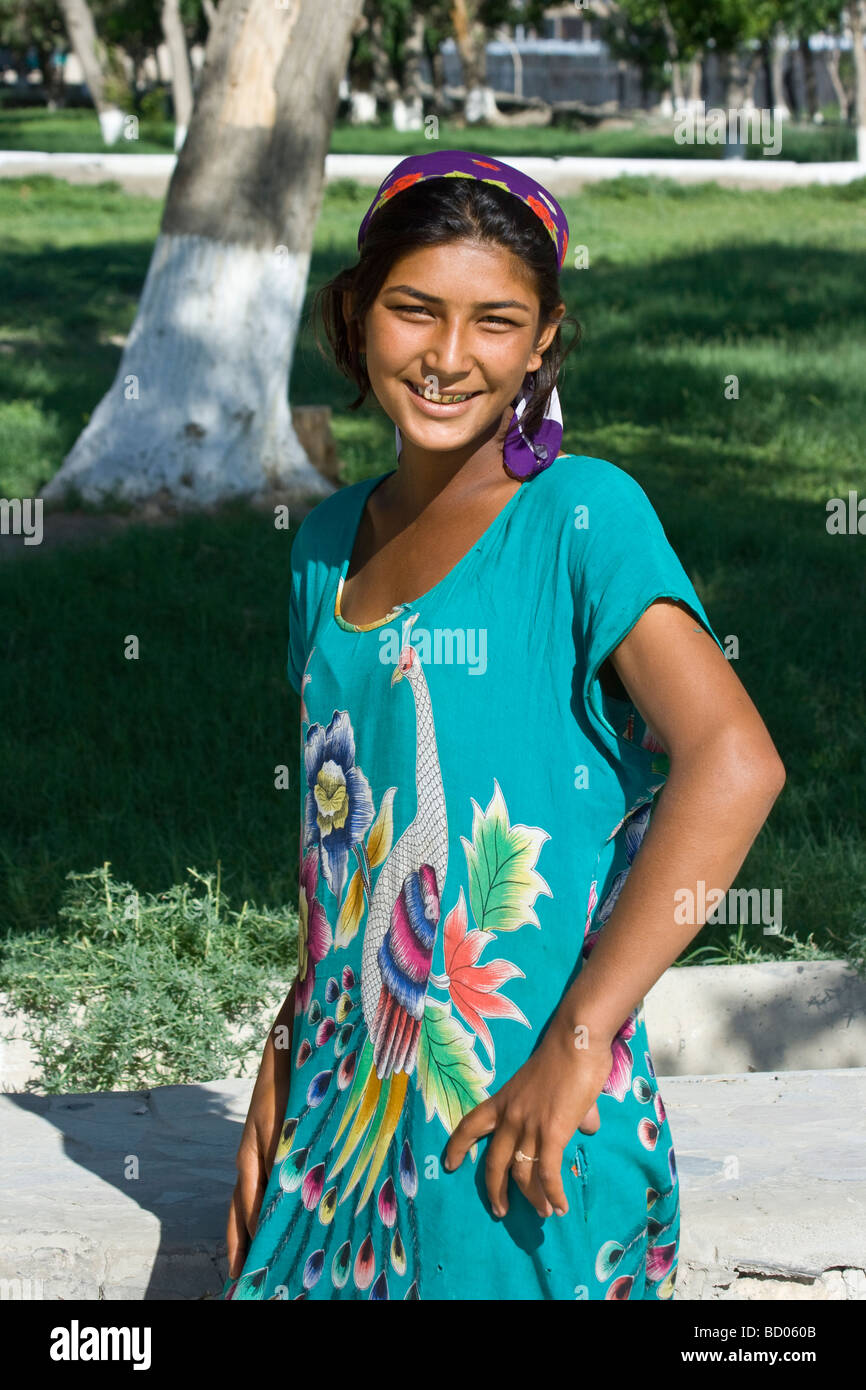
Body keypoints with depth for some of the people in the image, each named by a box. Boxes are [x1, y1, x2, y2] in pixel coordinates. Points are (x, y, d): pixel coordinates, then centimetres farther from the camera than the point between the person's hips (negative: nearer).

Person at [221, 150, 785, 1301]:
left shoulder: (582, 515, -9)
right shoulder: (330, 542, 10)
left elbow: (736, 762, -22)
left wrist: (577, 1043, -23)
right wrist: (287, 1057, 12)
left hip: (521, 1126, -6)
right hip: (346, 1103, 6)